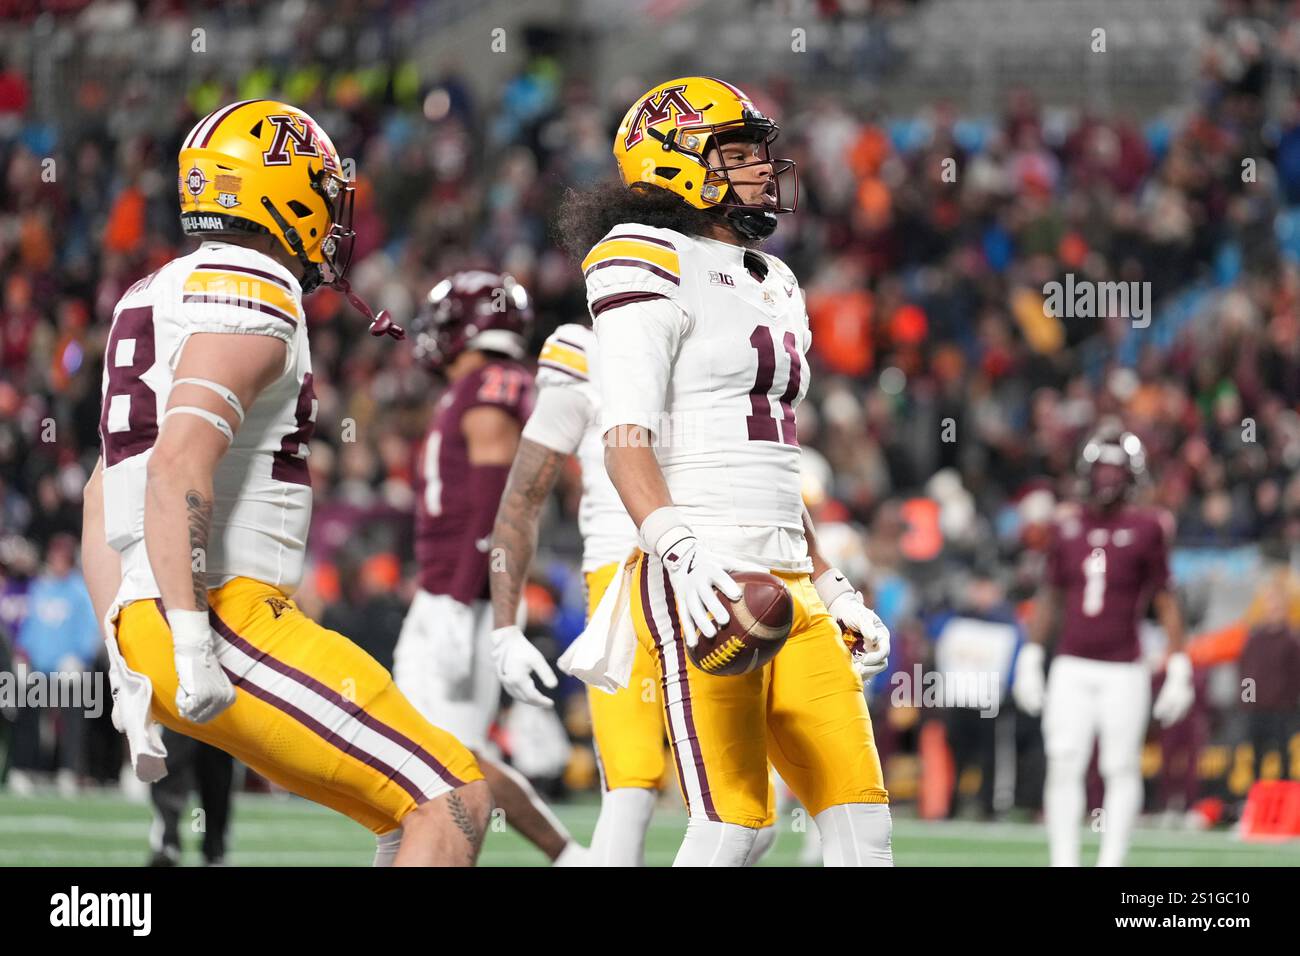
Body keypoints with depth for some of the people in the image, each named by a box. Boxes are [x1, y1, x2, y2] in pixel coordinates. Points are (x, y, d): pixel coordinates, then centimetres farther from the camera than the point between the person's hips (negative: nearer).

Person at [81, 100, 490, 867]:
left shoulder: (161, 300, 22)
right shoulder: (251, 296, -8)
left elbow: (103, 508, 23)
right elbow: (179, 464, -22)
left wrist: (131, 668, 21)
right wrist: (190, 642, -26)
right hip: (228, 622, -10)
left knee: (420, 812, 16)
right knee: (454, 802, -10)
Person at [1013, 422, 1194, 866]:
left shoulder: (1145, 529, -2)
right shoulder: (1068, 526, 7)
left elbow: (1166, 601, 0)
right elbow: (1050, 595, 15)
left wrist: (1178, 669, -4)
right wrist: (1030, 658, 12)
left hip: (1123, 672, -3)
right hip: (1071, 668, 3)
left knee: (1122, 768, 0)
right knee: (1063, 766, -3)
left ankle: (1111, 863, 7)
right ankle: (1063, 862, 3)